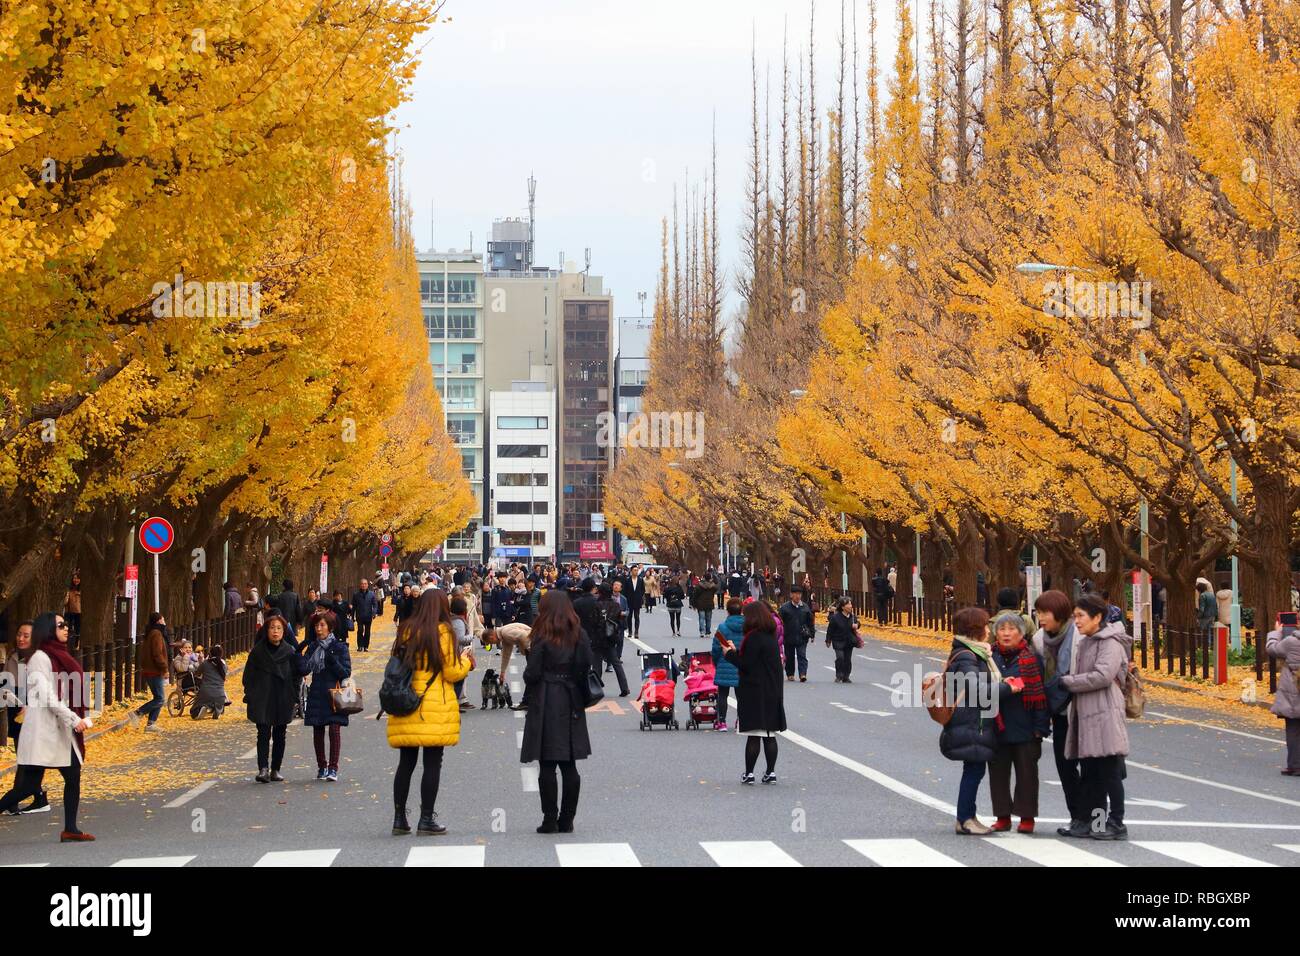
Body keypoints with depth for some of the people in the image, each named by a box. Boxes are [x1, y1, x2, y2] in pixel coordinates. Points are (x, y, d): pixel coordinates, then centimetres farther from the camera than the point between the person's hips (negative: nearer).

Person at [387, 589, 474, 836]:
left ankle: (399, 818, 11)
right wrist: (466, 661, 13)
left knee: (406, 763, 11)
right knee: (432, 763, 0)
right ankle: (426, 820, -1)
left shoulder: (406, 631, 7)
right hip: (435, 708, -5)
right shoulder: (442, 631, -7)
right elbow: (452, 672, -7)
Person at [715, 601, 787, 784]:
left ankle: (749, 773, -1)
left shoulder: (753, 637, -15)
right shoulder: (771, 636, 11)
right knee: (770, 736, 9)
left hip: (754, 692, -8)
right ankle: (771, 772, 10)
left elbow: (746, 664, -16)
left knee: (753, 736, -4)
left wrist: (730, 654, -1)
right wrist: (736, 651, 16)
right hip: (772, 692, 8)